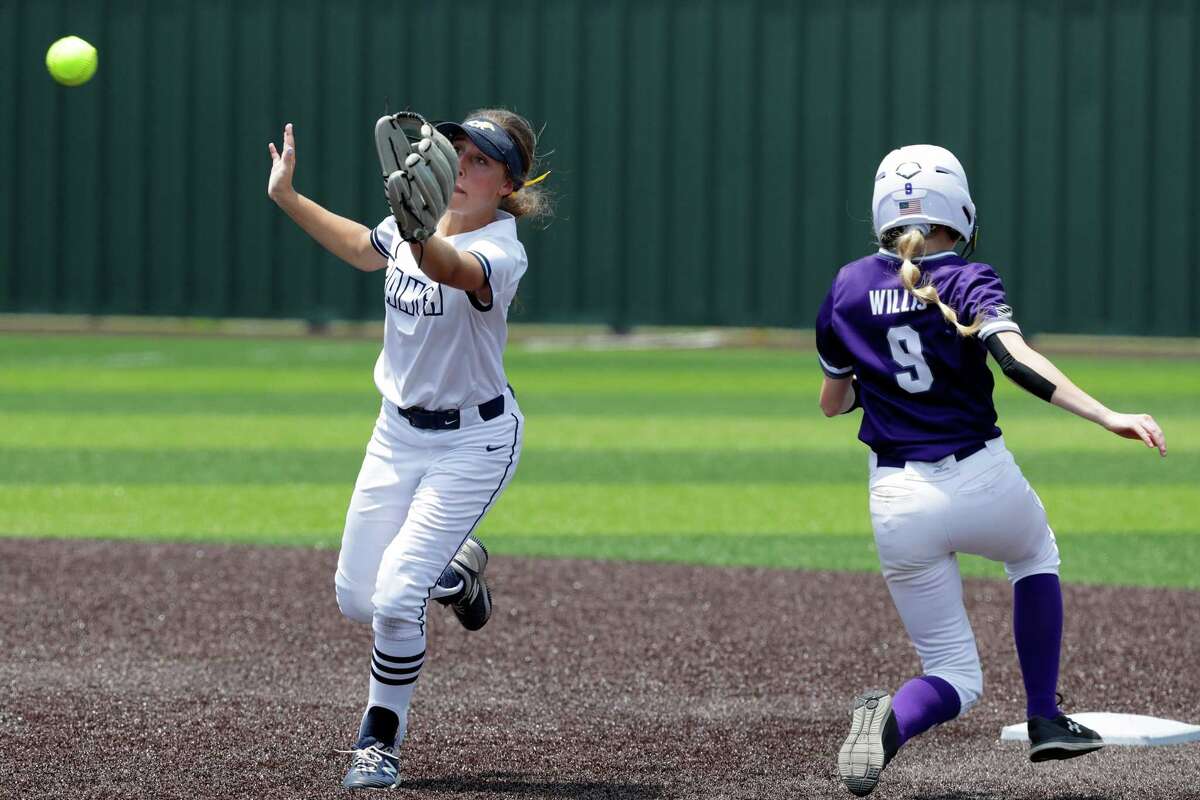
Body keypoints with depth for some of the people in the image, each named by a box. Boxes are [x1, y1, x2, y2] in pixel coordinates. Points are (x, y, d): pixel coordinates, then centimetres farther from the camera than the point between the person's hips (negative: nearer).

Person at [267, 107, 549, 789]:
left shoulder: (501, 253, -25)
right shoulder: (415, 224, -4)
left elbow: (451, 267, -49)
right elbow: (363, 249, 20)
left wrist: (419, 234, -70)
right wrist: (287, 197, 16)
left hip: (473, 440, -7)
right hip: (399, 432, 7)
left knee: (394, 599, -17)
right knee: (356, 599, 11)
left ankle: (381, 741, 5)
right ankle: (454, 571, 41)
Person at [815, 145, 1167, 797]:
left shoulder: (847, 289, 5)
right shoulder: (969, 282, -5)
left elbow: (831, 403, 15)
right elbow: (1017, 359, -24)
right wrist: (1107, 418, -30)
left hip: (897, 502, 2)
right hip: (982, 481, -2)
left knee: (954, 677, 12)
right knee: (1035, 555, 36)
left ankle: (892, 719, -22)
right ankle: (1044, 719, 26)